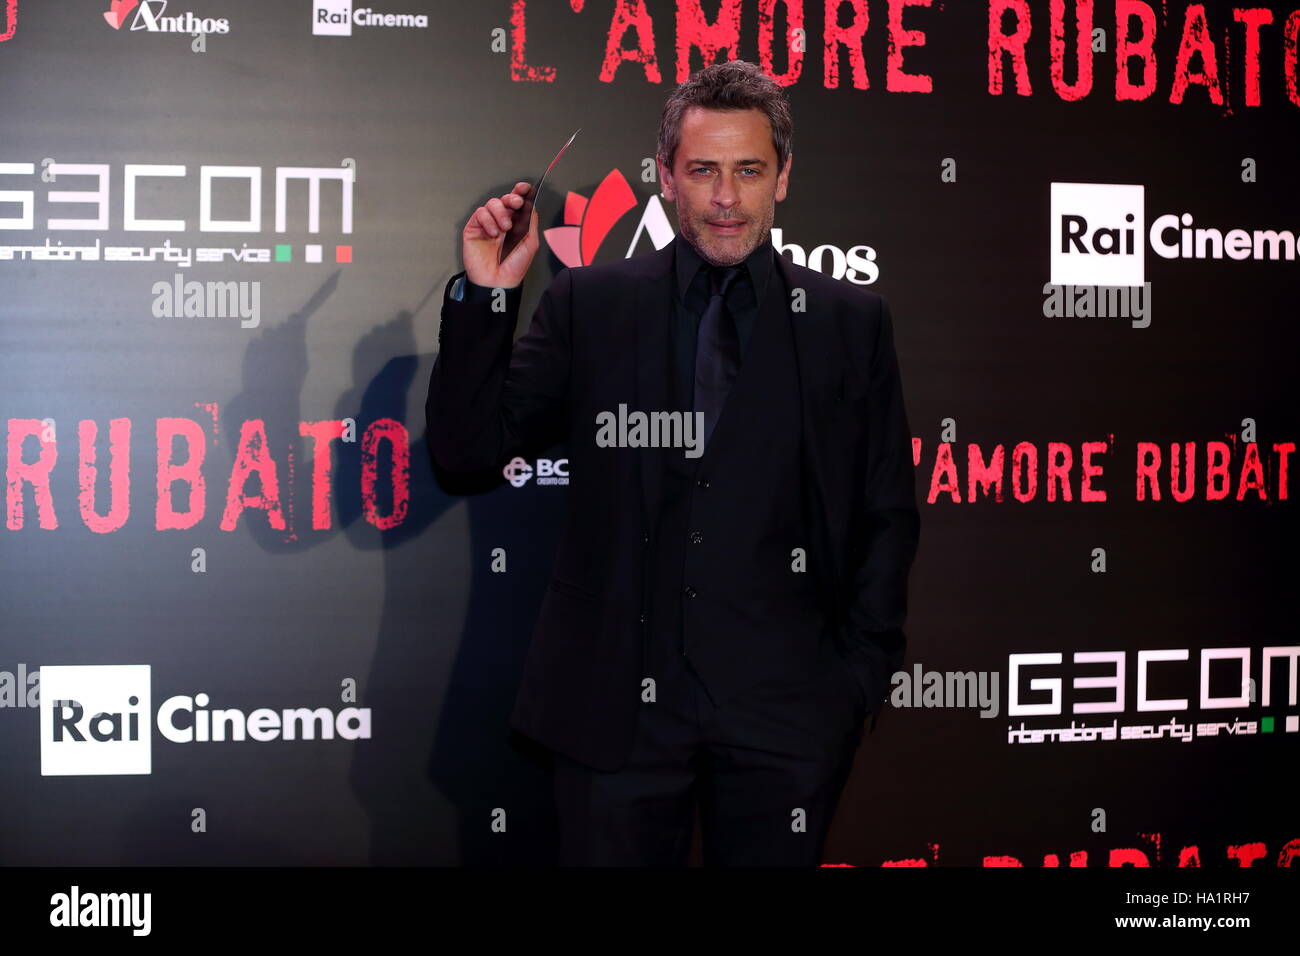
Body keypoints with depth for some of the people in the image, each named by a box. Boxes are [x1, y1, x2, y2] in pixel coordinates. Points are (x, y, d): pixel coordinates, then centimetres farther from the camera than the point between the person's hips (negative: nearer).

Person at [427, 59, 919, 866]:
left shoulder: (852, 323, 6)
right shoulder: (587, 305, 5)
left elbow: (889, 514, 8)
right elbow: (469, 447, 1)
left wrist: (863, 674, 1)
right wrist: (486, 296, -10)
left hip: (784, 709, 0)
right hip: (617, 701, 0)